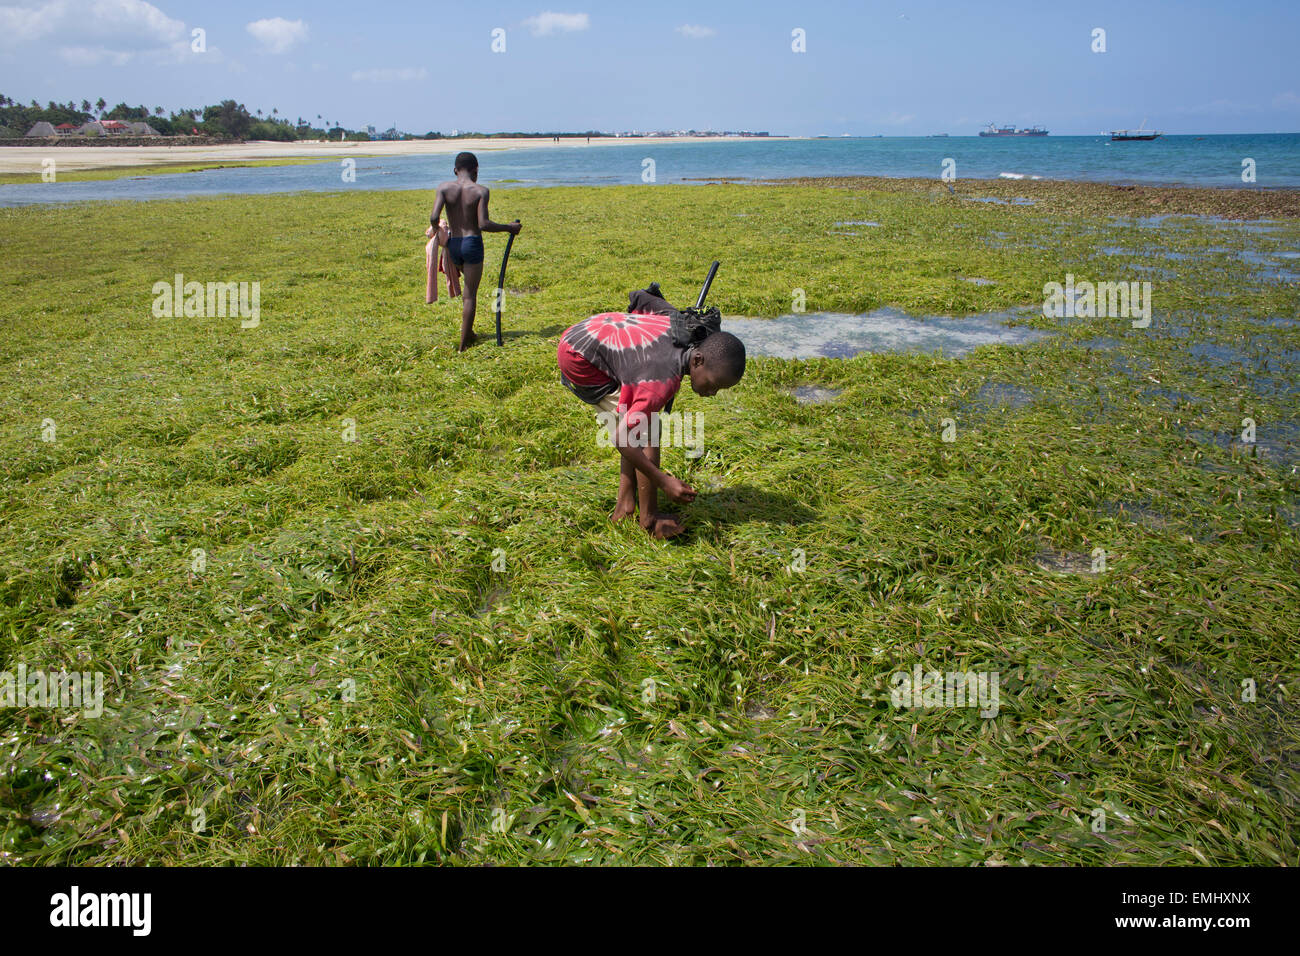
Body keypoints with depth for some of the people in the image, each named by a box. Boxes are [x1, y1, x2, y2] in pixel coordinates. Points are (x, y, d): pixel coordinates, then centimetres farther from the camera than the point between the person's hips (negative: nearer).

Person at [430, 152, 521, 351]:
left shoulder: (445, 188, -1)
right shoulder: (480, 191, -8)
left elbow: (434, 217, -13)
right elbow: (483, 224, -17)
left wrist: (436, 230, 9)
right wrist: (508, 227, -4)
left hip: (453, 244, 4)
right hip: (473, 243, -4)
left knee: (469, 287, 28)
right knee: (470, 294, 3)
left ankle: (468, 331, 32)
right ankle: (464, 344, 5)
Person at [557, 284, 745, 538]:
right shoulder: (663, 382, -30)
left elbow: (639, 297, 8)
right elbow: (620, 439, -26)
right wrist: (664, 481, -22)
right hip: (579, 359, -9)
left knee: (640, 428, 10)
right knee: (647, 431, -10)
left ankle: (624, 507, 13)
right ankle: (649, 518, -1)